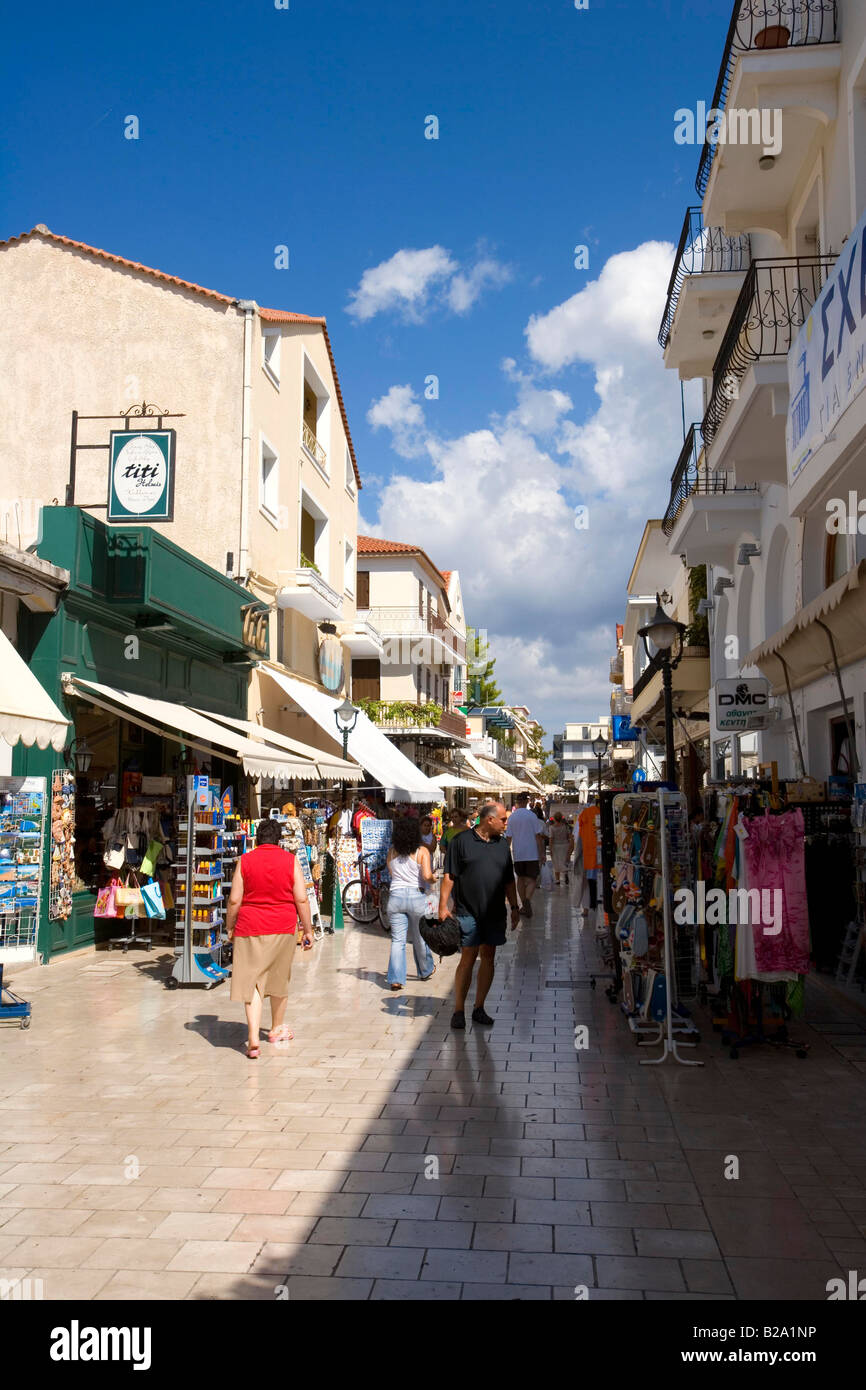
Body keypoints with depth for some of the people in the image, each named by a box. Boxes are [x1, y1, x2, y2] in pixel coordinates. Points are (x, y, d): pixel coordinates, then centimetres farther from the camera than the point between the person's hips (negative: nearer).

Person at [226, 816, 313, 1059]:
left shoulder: (245, 861, -1)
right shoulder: (290, 861, 0)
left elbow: (234, 900, -2)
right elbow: (302, 899, -2)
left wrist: (230, 927, 11)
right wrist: (308, 929, 6)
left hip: (250, 929, -1)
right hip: (283, 929, 1)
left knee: (251, 982, 0)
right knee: (279, 979, 18)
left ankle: (253, 1039, -13)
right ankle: (276, 1029, 34)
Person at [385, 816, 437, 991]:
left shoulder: (392, 852, 4)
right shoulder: (422, 851, -7)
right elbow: (427, 876, -16)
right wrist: (433, 880, 5)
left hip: (395, 896, 2)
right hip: (416, 896, -2)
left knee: (397, 939, 3)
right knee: (419, 937, 17)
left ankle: (396, 979, -5)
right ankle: (426, 970, 37)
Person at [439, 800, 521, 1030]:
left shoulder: (502, 844, 11)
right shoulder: (461, 841, -5)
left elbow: (509, 880, 17)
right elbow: (449, 876, -4)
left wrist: (514, 907, 13)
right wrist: (443, 905, -9)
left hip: (495, 913, 5)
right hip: (468, 912, -5)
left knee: (489, 957, 7)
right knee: (468, 958, -4)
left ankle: (479, 1008, 18)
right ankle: (458, 1010, 6)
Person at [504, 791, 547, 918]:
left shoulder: (511, 817, 0)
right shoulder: (532, 815, -5)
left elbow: (509, 837, 1)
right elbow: (538, 836, -5)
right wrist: (542, 853, -1)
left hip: (518, 854, 2)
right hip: (532, 853, -2)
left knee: (520, 879, 18)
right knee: (532, 880, 0)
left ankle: (524, 904, 20)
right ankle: (528, 899, -25)